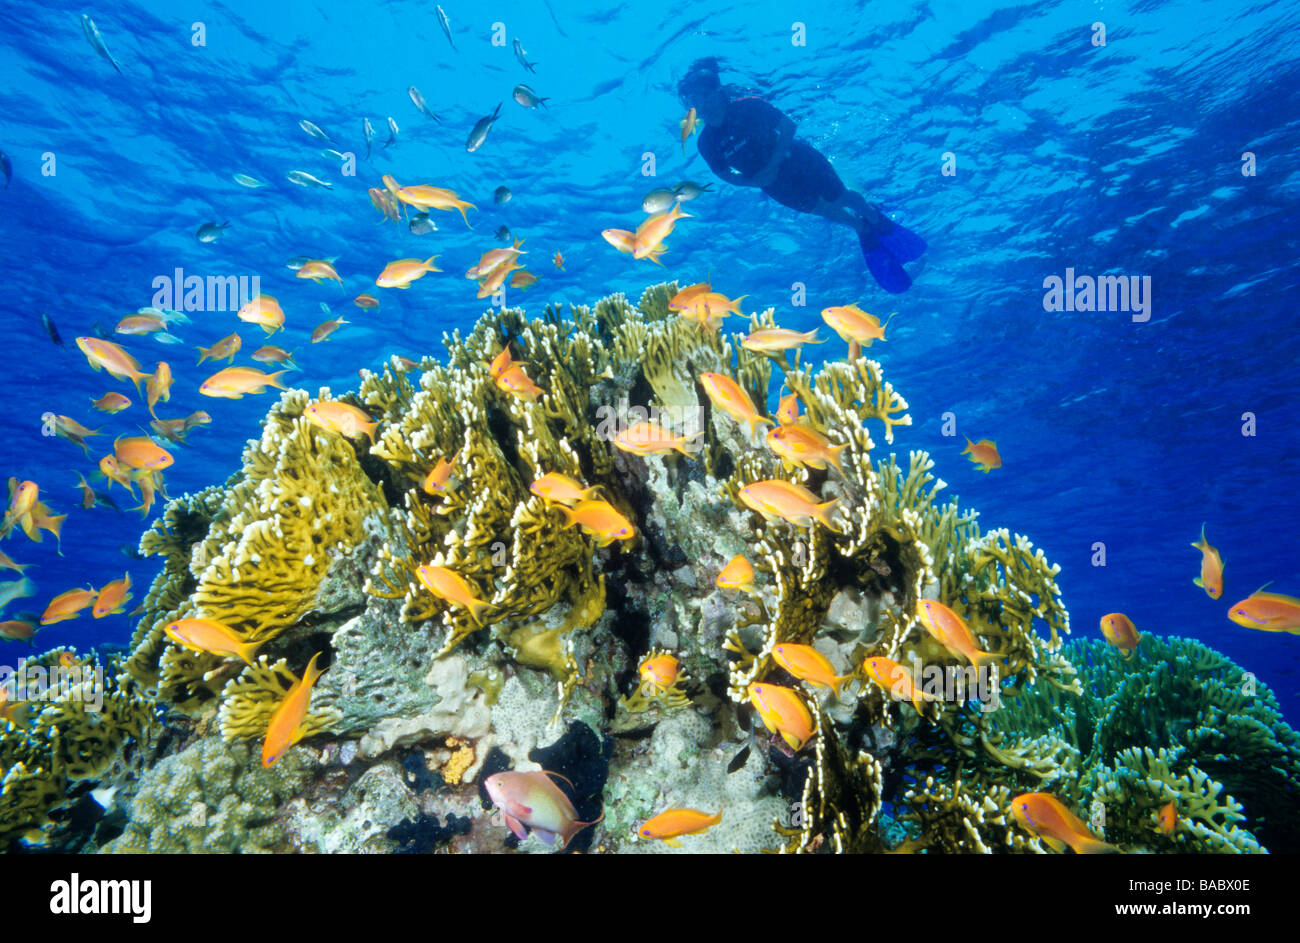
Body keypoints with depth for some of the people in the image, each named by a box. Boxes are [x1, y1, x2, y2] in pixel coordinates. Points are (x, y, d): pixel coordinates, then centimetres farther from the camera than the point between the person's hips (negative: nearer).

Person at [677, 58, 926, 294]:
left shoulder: (747, 107, -27)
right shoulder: (707, 143, -17)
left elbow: (789, 125, -23)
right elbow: (726, 174, -4)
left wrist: (772, 165, -31)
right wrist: (754, 182, -23)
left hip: (798, 161, -3)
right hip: (775, 186, 3)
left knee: (841, 197, 9)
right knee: (826, 211, 17)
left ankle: (877, 218, 41)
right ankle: (863, 229, 44)